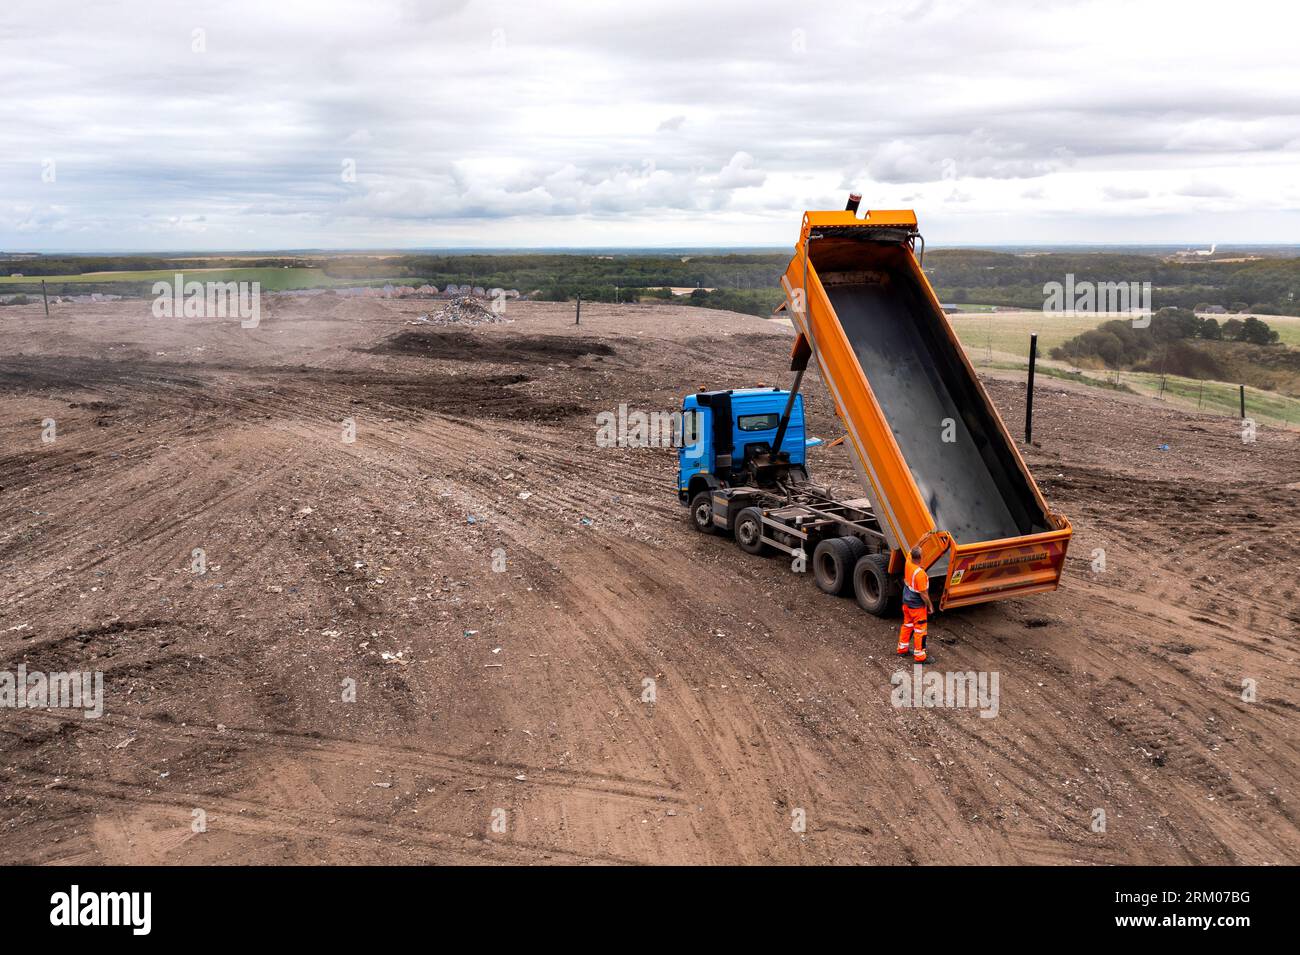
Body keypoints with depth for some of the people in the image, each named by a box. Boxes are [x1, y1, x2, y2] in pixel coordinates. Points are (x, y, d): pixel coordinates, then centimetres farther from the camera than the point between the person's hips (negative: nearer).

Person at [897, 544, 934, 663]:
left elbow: (913, 549, 11)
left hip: (906, 601, 8)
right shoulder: (920, 573, -32)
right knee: (919, 629, 4)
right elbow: (923, 593, -24)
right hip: (917, 605, -8)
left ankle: (902, 648, 34)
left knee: (907, 624, 22)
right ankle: (919, 655, 13)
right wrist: (930, 605, -10)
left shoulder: (908, 561, -12)